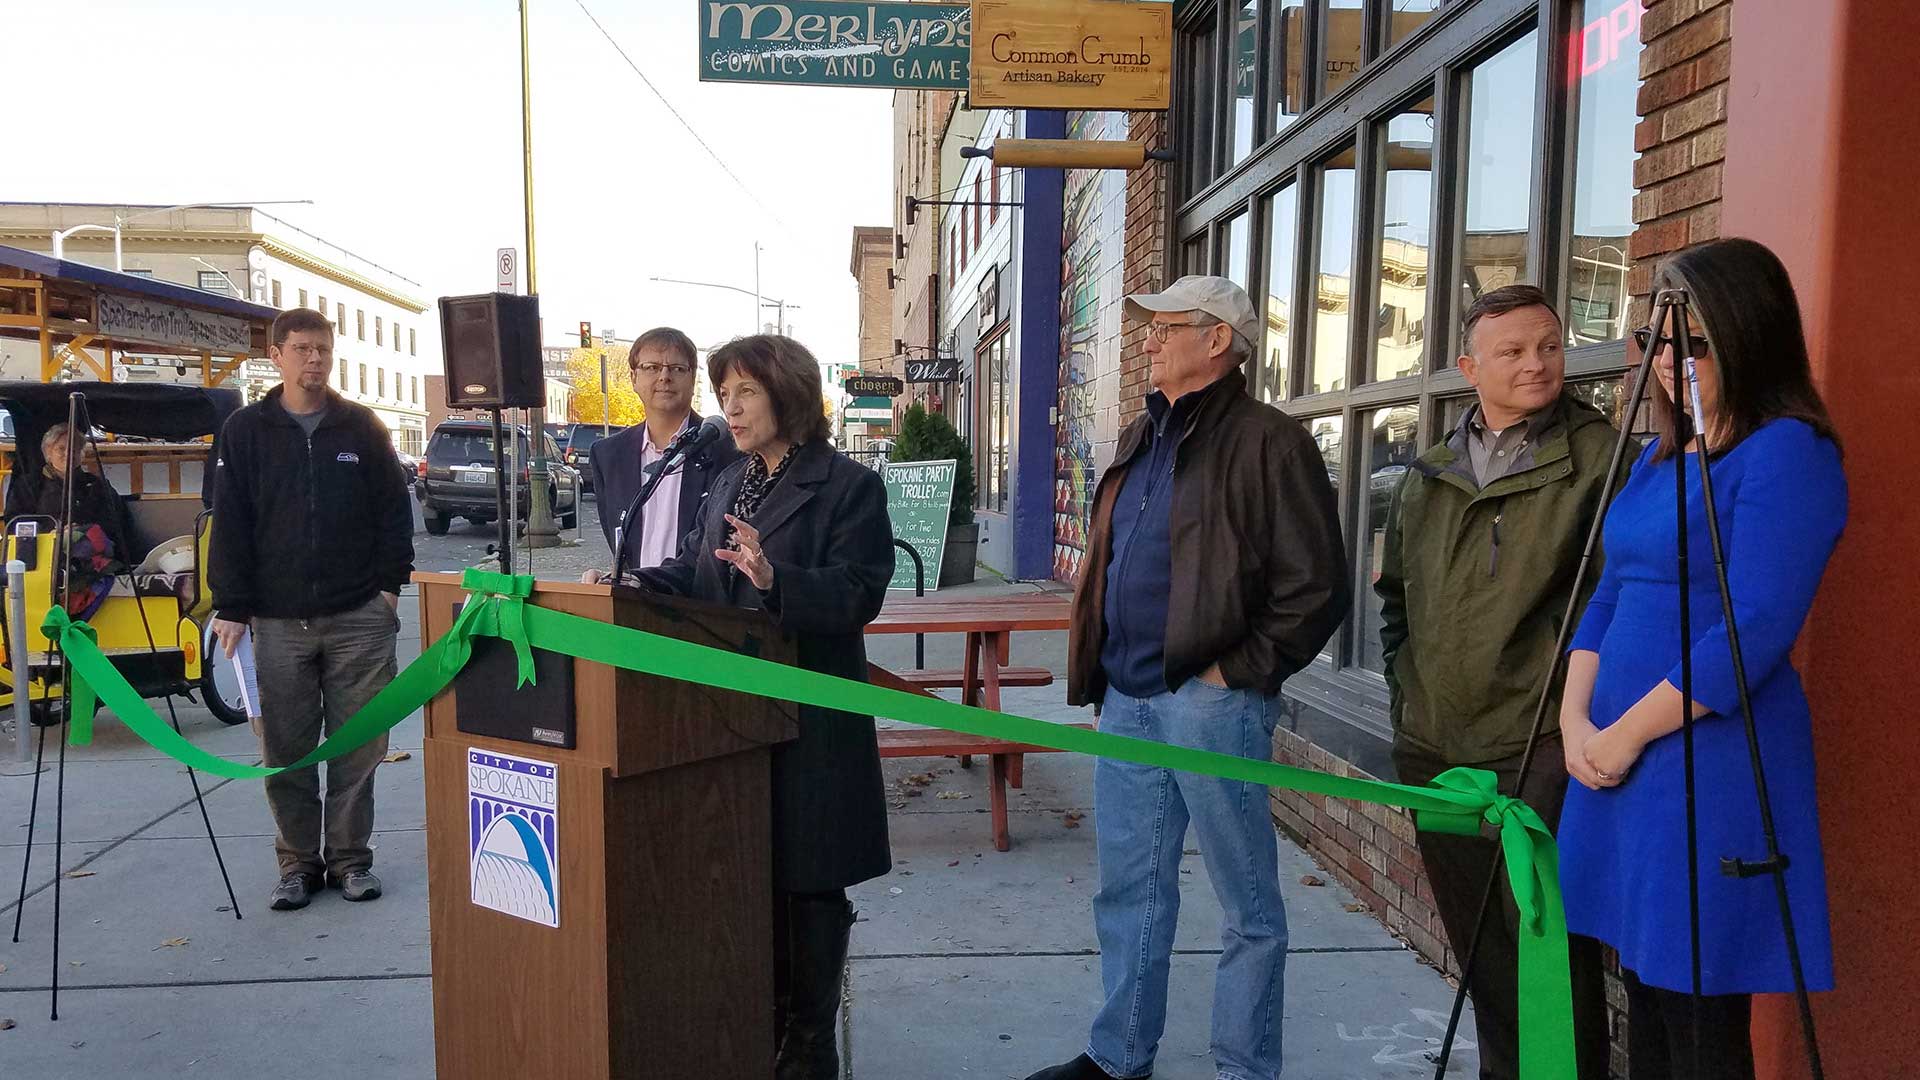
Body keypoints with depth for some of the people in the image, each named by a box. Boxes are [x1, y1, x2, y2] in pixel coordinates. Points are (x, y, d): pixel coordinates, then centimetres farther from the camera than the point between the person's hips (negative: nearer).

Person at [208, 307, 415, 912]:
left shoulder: (362, 427, 6)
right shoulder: (246, 432, 5)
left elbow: (394, 510, 8)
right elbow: (230, 525, 3)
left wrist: (390, 584, -1)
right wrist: (230, 608, -3)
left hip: (360, 618, 0)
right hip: (277, 621, 0)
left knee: (357, 746, 4)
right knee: (285, 751, 5)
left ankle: (350, 858, 17)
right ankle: (299, 862, 19)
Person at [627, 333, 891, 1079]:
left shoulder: (848, 486, -9)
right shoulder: (729, 483, 14)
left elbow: (857, 596, -18)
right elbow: (692, 576, 11)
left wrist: (776, 580, -32)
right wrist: (631, 584, -7)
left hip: (810, 719, -6)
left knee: (809, 880, 6)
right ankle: (763, 1017, 34)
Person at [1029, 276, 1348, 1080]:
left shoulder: (1267, 442, -10)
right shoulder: (1141, 438, 15)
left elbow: (1315, 587, -13)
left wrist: (1238, 673, -14)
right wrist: (1095, 668, 15)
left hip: (1211, 703, -8)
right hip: (1126, 700, 8)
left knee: (1247, 905, 6)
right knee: (1129, 890, 17)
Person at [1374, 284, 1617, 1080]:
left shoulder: (1598, 456, -6)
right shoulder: (1430, 474, 12)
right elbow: (1395, 592, 22)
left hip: (1539, 753, -6)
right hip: (1433, 752, 6)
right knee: (1477, 946, 18)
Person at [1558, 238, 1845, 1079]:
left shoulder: (1787, 452, -10)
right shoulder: (1660, 455, 15)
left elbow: (1753, 632, -18)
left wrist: (1627, 733, -13)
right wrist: (1577, 718, 2)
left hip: (1710, 765, -8)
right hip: (1619, 758, 8)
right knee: (1646, 1005, 16)